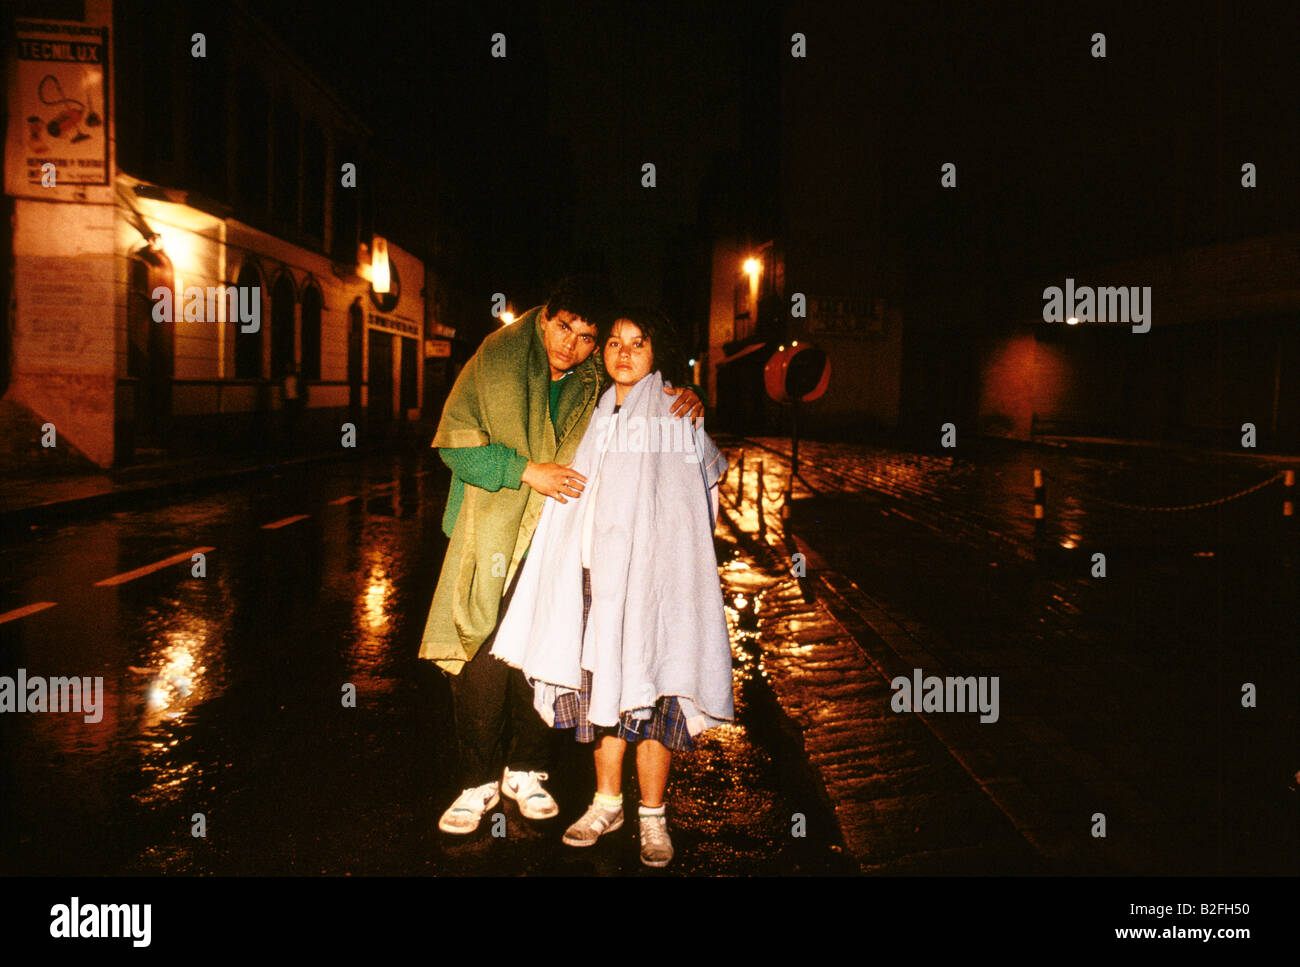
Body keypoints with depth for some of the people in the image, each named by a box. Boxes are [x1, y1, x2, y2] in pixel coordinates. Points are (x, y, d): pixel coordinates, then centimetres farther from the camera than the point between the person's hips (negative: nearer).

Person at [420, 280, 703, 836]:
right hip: (493, 534, -1)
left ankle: (525, 770, 26)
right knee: (482, 658, -3)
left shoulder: (603, 383, 3)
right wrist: (526, 470, -16)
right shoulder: (496, 359, -2)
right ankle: (479, 781, 15)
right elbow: (455, 441, -5)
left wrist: (683, 400, -4)